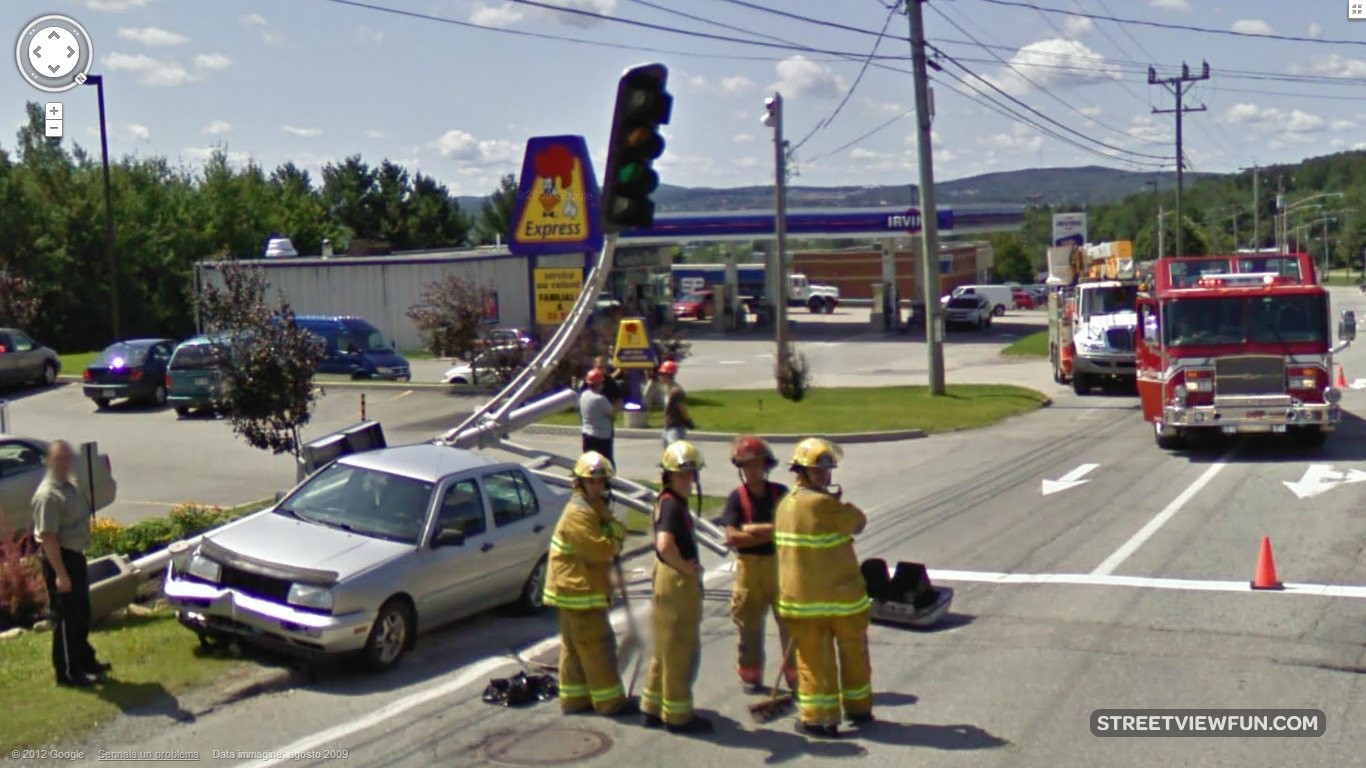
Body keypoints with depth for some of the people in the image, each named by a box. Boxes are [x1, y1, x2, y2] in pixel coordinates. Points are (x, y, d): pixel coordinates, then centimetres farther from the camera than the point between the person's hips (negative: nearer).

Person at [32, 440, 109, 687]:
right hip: (59, 558, -10)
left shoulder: (67, 485, 9)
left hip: (75, 555, 10)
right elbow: (48, 537, -25)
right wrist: (60, 574, -25)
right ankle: (67, 672, 10)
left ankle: (85, 660, 33)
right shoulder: (48, 495, -22)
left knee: (81, 614, 20)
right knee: (66, 618, 0)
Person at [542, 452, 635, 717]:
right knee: (598, 645, -5)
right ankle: (611, 701, 1)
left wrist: (611, 525, -11)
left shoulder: (596, 508, 15)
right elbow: (600, 550, -24)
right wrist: (611, 528, -7)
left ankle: (574, 698, 21)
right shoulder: (578, 513, -19)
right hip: (579, 590, -10)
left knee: (574, 647, 14)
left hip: (578, 589, 10)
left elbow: (618, 535, 9)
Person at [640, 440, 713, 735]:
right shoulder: (672, 505, -18)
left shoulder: (668, 502, 12)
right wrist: (687, 568, -19)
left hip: (668, 578, 10)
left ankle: (652, 709, 26)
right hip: (677, 582, -10)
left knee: (665, 649, 18)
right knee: (681, 650, 0)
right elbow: (665, 545, -34)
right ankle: (678, 715, 10)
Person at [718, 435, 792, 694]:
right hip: (749, 565, -1)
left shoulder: (780, 493, 0)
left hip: (779, 563, 1)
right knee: (749, 624, 7)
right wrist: (769, 533, -15)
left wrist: (752, 529, -16)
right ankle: (751, 675, 21)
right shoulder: (737, 497, -4)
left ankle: (795, 673, 17)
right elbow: (732, 537, -13)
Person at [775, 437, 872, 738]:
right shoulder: (822, 504, -18)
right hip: (842, 594, -5)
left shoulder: (784, 505, 5)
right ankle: (858, 708, 29)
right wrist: (839, 502, 8)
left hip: (801, 597, 5)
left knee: (812, 657, 9)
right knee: (853, 652, 15)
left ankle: (814, 717, 9)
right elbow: (858, 522, -7)